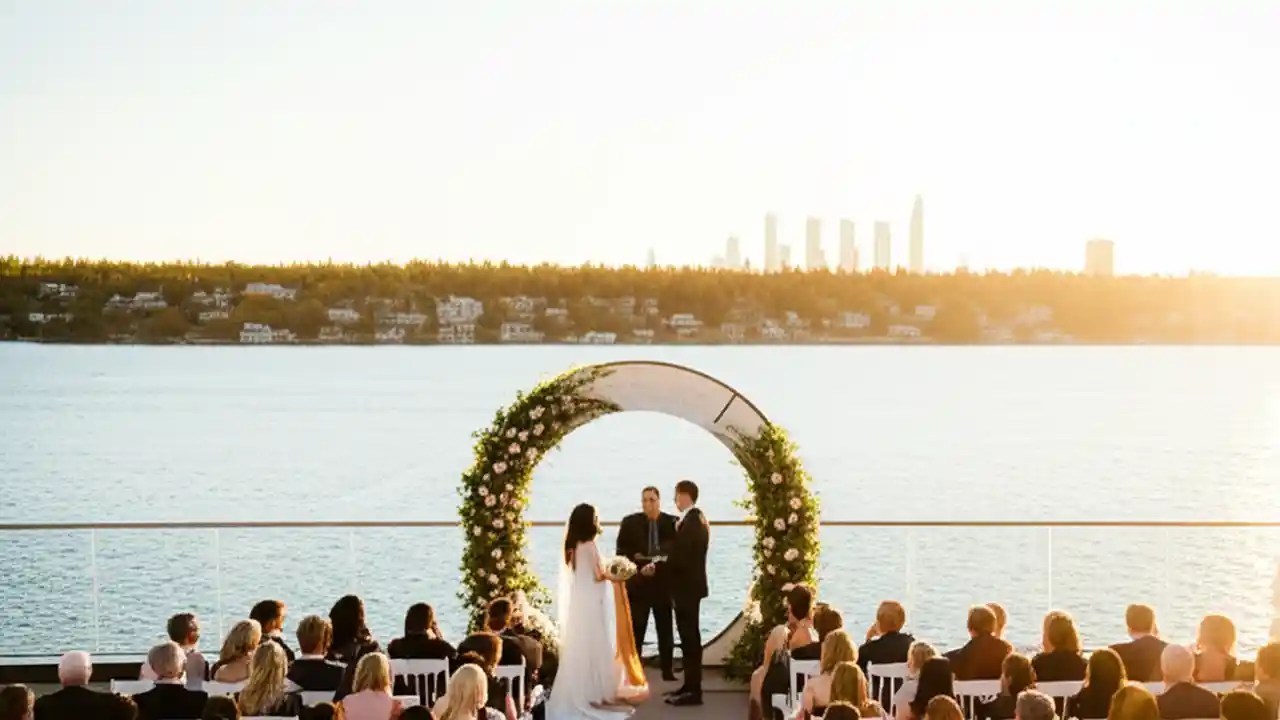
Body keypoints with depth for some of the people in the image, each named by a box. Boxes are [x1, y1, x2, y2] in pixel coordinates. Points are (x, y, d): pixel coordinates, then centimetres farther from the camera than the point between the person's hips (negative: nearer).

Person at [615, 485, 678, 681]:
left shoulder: (673, 523, 1)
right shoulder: (629, 523, 1)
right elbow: (621, 552, -2)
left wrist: (658, 565, -17)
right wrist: (639, 567, -16)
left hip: (664, 584, 1)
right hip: (638, 584, -1)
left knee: (665, 630, 8)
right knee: (635, 630, 0)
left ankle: (667, 670, 15)